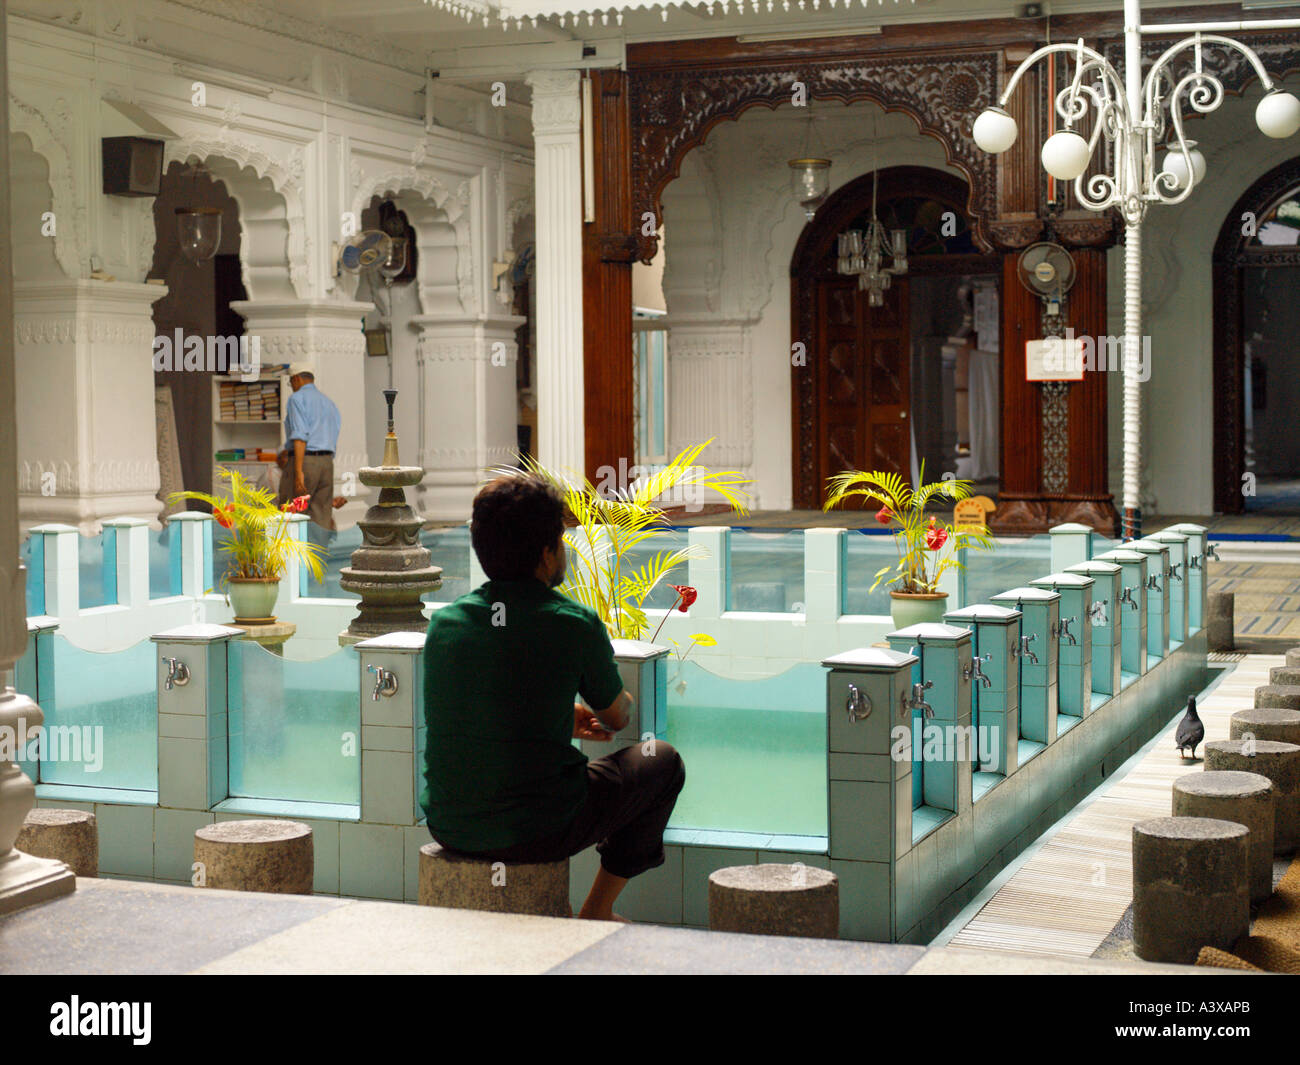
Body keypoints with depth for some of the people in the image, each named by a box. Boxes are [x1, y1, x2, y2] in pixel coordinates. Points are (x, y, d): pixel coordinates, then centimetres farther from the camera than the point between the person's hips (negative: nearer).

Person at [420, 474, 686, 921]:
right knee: (662, 761, 17)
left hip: (448, 827, 5)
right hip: (536, 833, -5)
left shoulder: (444, 622, 1)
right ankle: (597, 911, 21)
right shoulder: (575, 624, -11)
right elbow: (617, 717, 7)